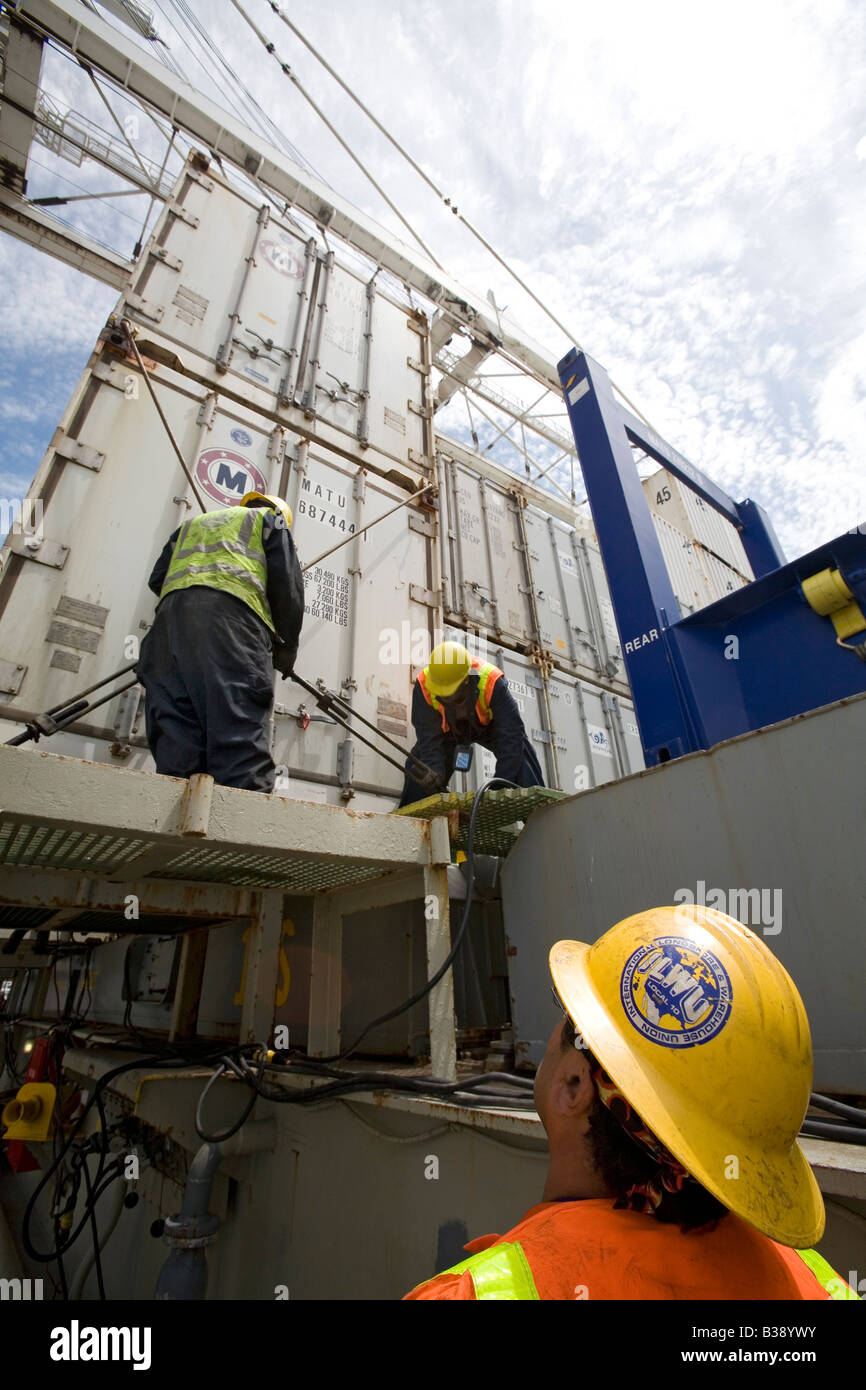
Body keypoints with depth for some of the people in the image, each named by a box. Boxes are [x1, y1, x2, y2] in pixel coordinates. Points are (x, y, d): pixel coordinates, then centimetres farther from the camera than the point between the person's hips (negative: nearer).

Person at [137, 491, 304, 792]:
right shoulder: (270, 519, 26)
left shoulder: (191, 524, 41)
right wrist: (287, 645, 17)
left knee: (176, 735, -6)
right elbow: (287, 583, 12)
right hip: (231, 610, -5)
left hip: (171, 613, 5)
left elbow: (157, 579, 31)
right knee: (240, 732, -17)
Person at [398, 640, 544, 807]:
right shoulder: (423, 686, -34)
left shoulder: (491, 681, -41)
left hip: (488, 726, -1)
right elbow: (428, 737, -30)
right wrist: (434, 771, -46)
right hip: (448, 730, 2)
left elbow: (511, 736, -40)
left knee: (519, 751, -25)